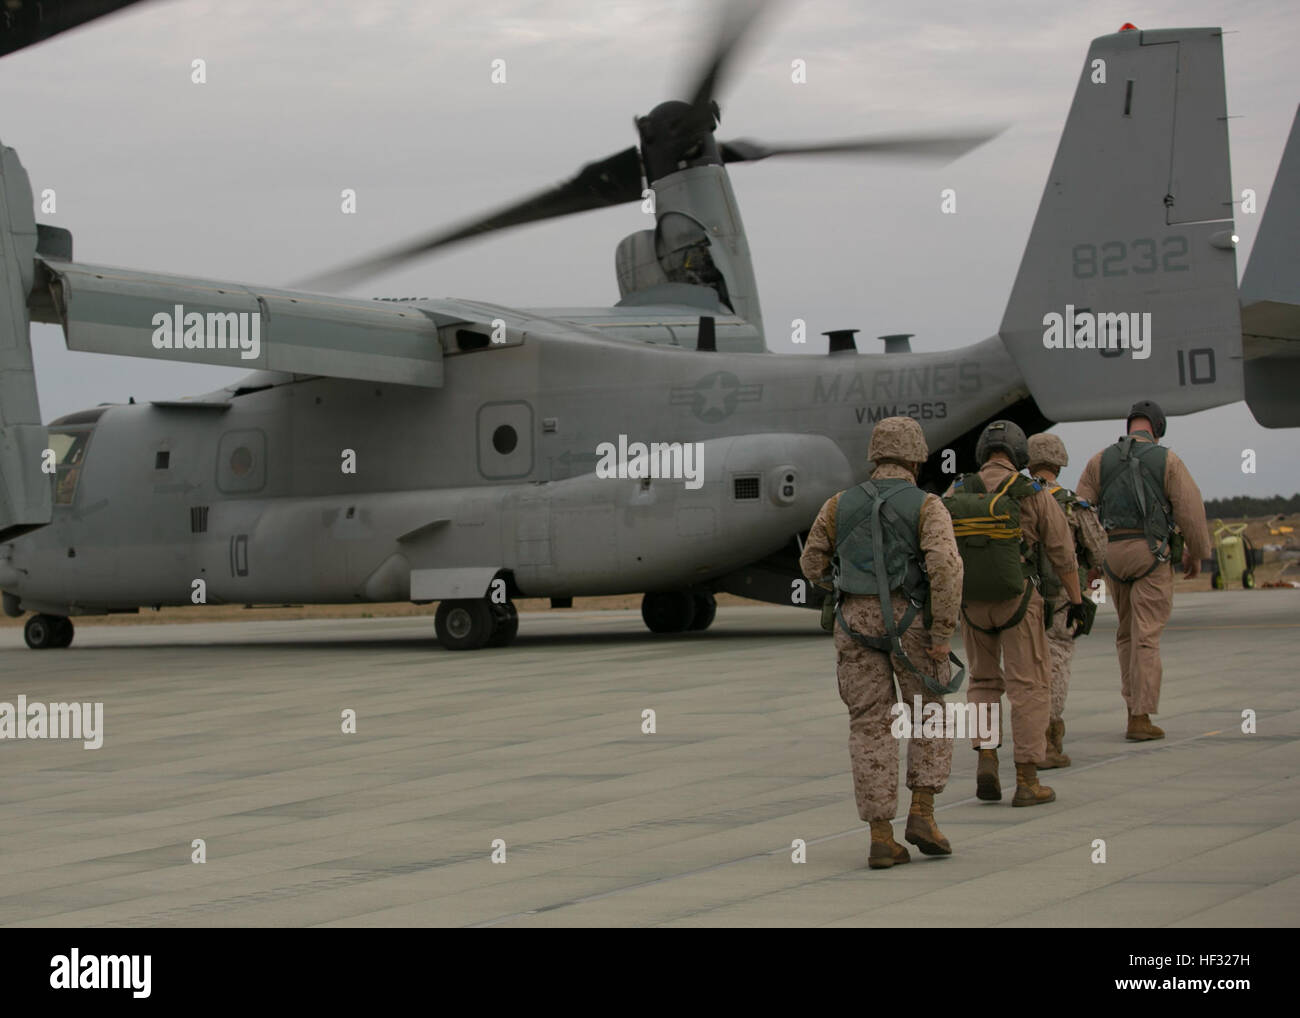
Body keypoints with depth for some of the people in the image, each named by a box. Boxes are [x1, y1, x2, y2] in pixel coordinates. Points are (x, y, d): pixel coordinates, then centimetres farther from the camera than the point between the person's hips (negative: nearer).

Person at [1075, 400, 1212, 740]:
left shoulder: (1100, 461, 7)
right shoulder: (1167, 460, -2)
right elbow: (1190, 509, -4)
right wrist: (1196, 553, 9)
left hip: (1112, 552, 3)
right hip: (1152, 552, -3)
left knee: (1127, 633, 18)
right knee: (1146, 636, -3)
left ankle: (1134, 706, 15)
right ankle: (1140, 718, -6)